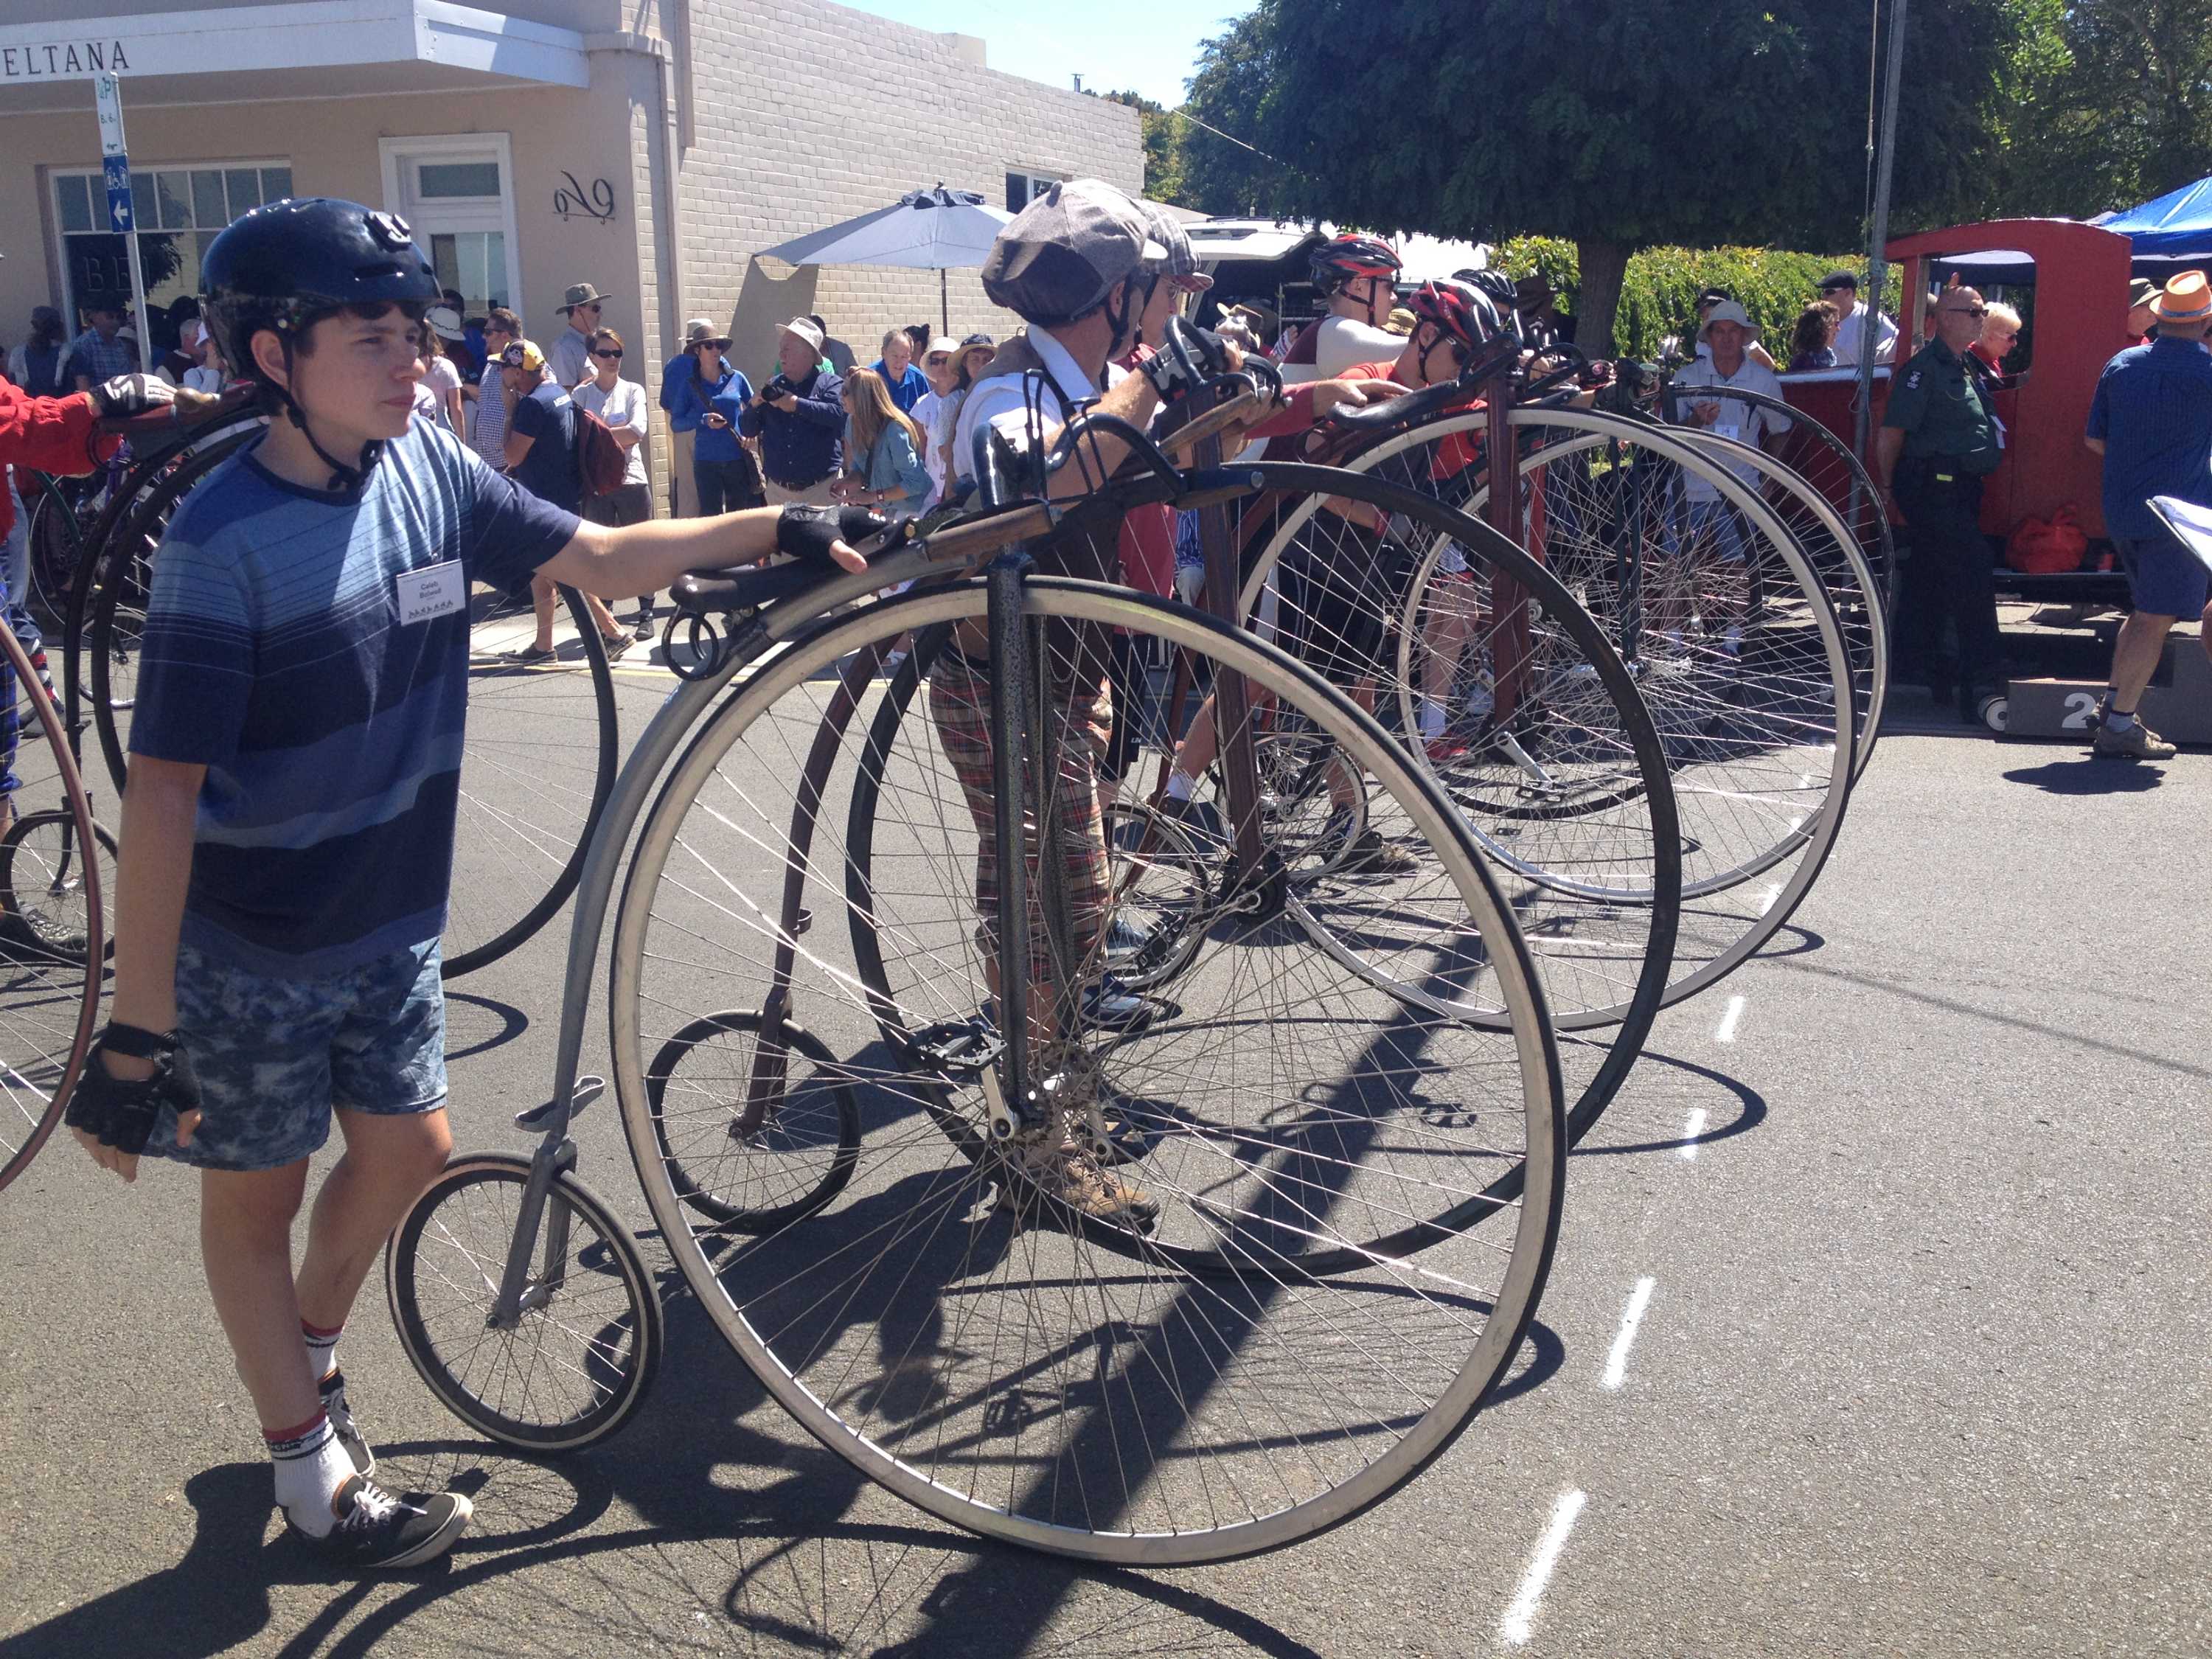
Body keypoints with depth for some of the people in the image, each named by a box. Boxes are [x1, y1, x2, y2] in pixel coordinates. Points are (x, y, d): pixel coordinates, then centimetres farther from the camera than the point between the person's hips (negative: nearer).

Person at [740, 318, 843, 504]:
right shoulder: (773, 387, 11)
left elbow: (839, 414, -21)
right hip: (779, 491, 4)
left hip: (822, 489, -4)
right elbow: (747, 430, 12)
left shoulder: (829, 384, -1)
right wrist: (754, 405, -8)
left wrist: (798, 405, -19)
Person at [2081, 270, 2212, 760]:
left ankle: (2112, 708, 19)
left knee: (2145, 610, 19)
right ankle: (2119, 726, -1)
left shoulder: (2121, 365, 5)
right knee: (2156, 619, -1)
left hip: (2121, 512, 6)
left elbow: (2095, 439, 9)